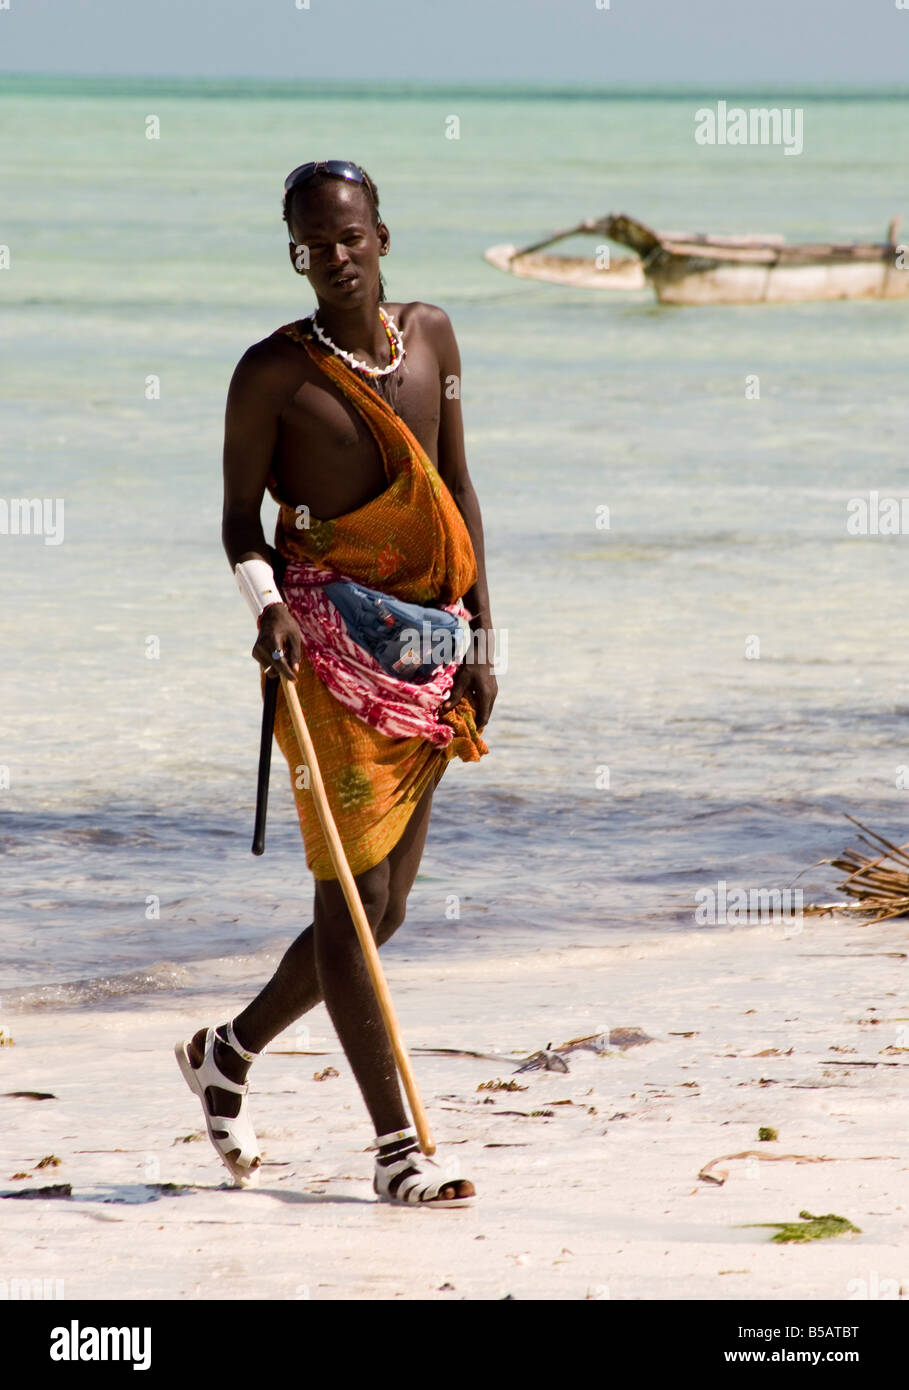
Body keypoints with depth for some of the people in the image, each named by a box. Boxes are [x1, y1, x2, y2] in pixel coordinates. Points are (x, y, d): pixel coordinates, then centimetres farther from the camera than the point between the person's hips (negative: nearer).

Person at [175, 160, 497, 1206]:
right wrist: (267, 604, -22)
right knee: (353, 891, -8)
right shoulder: (274, 372, -6)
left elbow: (458, 492, 14)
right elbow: (240, 521, -2)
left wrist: (480, 638, 10)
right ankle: (398, 1150, -7)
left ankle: (228, 1051, 32)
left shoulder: (430, 335, 9)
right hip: (328, 646, -6)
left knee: (386, 902, 11)